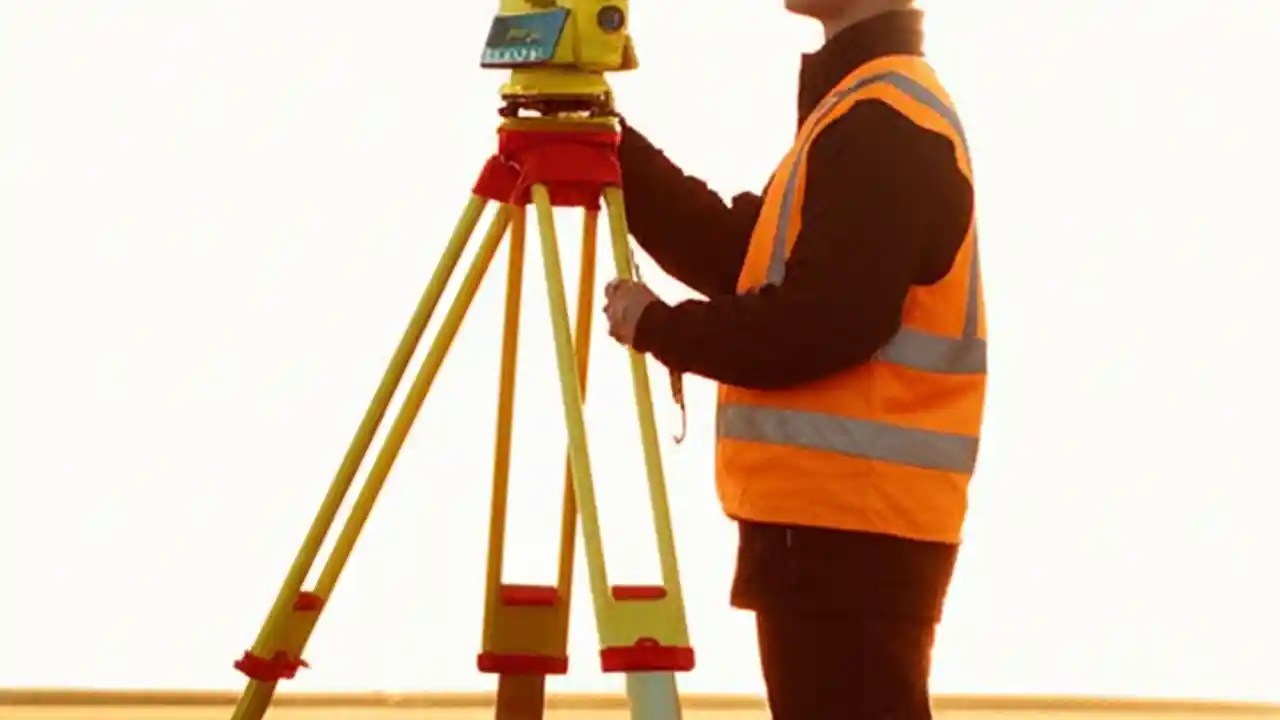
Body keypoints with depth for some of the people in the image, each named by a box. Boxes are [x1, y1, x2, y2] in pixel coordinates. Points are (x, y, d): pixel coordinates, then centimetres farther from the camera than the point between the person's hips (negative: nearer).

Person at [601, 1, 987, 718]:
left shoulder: (885, 123, -14)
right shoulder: (874, 110, 20)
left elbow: (823, 325, -21)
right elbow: (739, 259, 18)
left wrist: (658, 328, -8)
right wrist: (609, 146, 13)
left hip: (849, 519, -10)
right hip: (845, 516, 10)